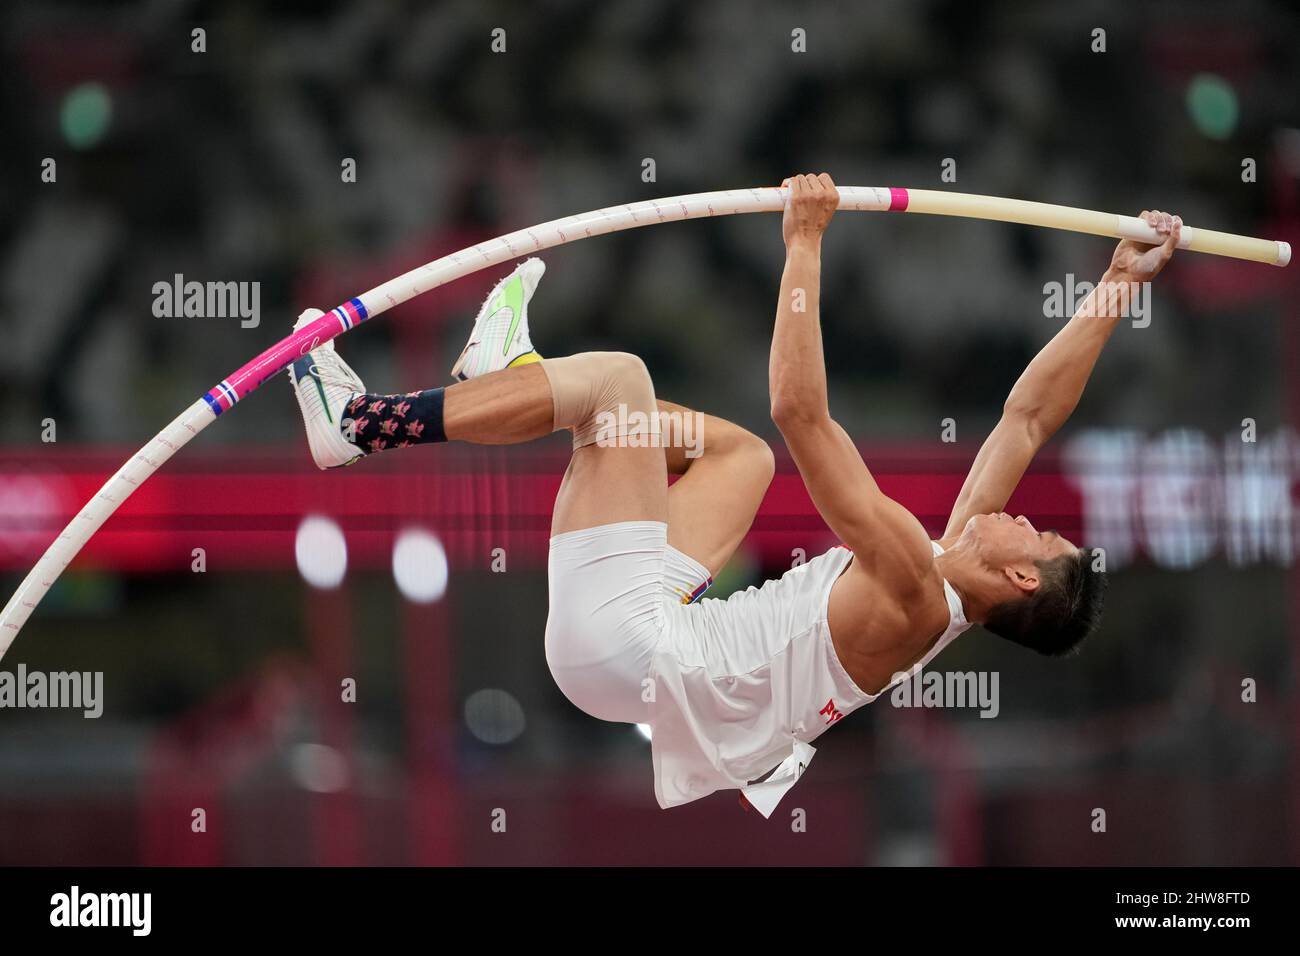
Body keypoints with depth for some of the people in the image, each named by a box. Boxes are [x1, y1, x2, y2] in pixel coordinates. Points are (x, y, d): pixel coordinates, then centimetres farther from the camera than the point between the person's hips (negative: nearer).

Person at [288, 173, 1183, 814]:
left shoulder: (913, 592, -19)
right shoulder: (948, 587, 5)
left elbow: (801, 413, -26)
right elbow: (1029, 420, 12)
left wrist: (805, 243, -22)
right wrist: (1121, 282, 13)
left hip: (621, 642, -10)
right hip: (641, 643, 10)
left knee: (619, 373, -13)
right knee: (741, 451, 26)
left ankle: (358, 421, -6)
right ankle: (514, 377, 30)